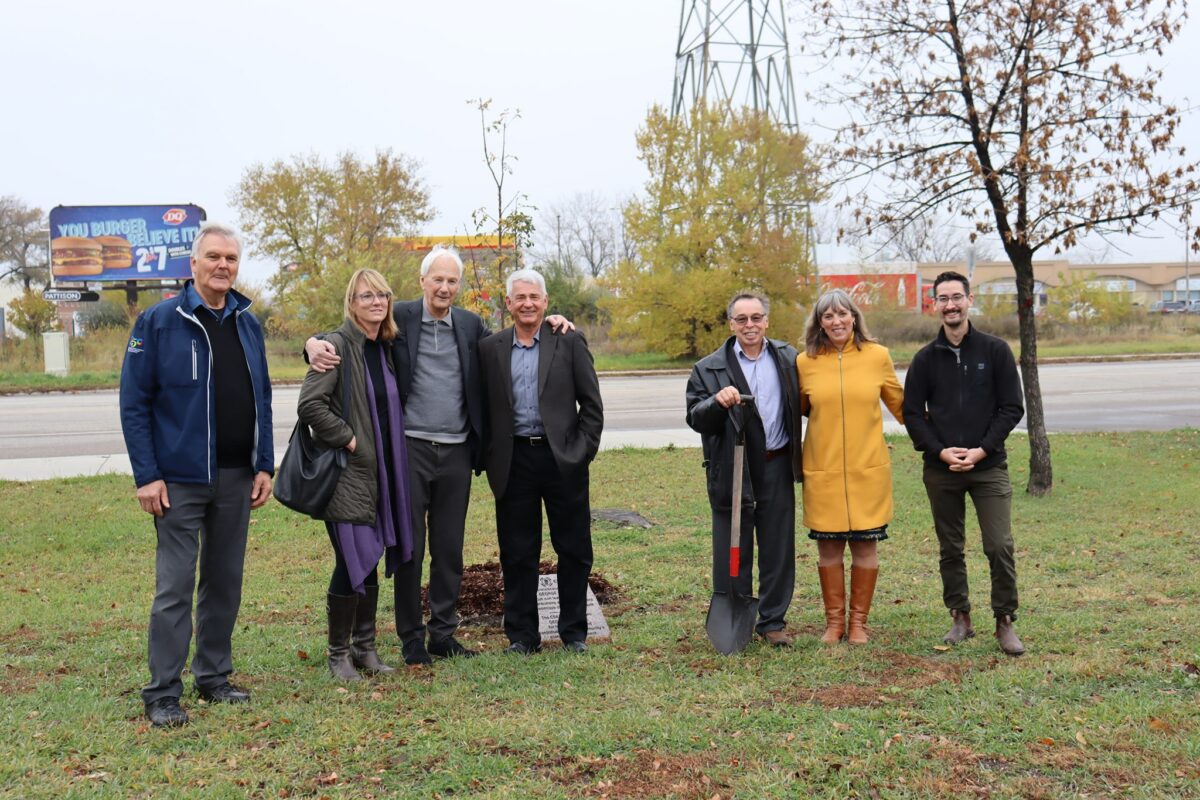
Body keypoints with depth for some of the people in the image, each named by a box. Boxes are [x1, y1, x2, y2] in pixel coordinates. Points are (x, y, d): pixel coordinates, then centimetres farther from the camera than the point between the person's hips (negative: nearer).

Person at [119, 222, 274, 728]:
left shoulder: (247, 324, 9)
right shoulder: (158, 322, -5)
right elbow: (134, 404, -7)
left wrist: (264, 465, 6)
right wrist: (147, 476, -13)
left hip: (237, 478, 5)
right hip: (181, 479, -5)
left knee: (226, 582, 12)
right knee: (175, 587, -3)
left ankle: (214, 678, 25)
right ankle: (162, 695, 6)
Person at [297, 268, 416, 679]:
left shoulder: (386, 348, 12)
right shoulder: (337, 345, -11)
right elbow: (309, 404, -19)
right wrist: (347, 438, -15)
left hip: (379, 471, 7)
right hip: (346, 473, -7)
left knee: (370, 562, 13)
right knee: (352, 563, -6)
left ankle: (364, 646, 25)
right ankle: (338, 653, 9)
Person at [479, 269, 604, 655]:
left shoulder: (570, 342, 3)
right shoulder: (490, 348, 7)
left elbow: (591, 403, 3)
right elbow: (483, 407, 9)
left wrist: (583, 450, -5)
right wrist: (490, 457, 1)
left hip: (564, 459, -1)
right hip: (514, 461, 1)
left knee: (574, 550, 7)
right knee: (517, 554, 7)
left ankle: (573, 631, 21)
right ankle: (521, 634, 18)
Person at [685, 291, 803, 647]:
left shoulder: (788, 358, 7)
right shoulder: (709, 368, 0)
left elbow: (804, 404, 16)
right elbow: (695, 418, -6)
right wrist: (717, 402, -24)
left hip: (776, 467, 2)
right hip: (731, 471, -2)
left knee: (778, 549, 9)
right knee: (732, 552, 4)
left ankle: (773, 621, 22)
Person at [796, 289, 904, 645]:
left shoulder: (877, 355, 1)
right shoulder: (805, 362, 1)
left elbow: (899, 404, 14)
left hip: (868, 469, 0)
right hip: (822, 471, 0)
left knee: (865, 545, 5)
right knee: (828, 547, 6)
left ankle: (858, 621, 20)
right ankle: (834, 620, 21)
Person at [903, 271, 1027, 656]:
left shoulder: (995, 350, 2)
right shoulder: (925, 358, 6)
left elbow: (1012, 408, 0)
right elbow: (912, 413, 6)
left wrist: (982, 450, -10)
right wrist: (941, 451, -8)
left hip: (989, 466, -2)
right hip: (940, 469, 2)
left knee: (1000, 547, -7)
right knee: (950, 549, 9)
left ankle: (1005, 622, 6)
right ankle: (960, 619, 21)